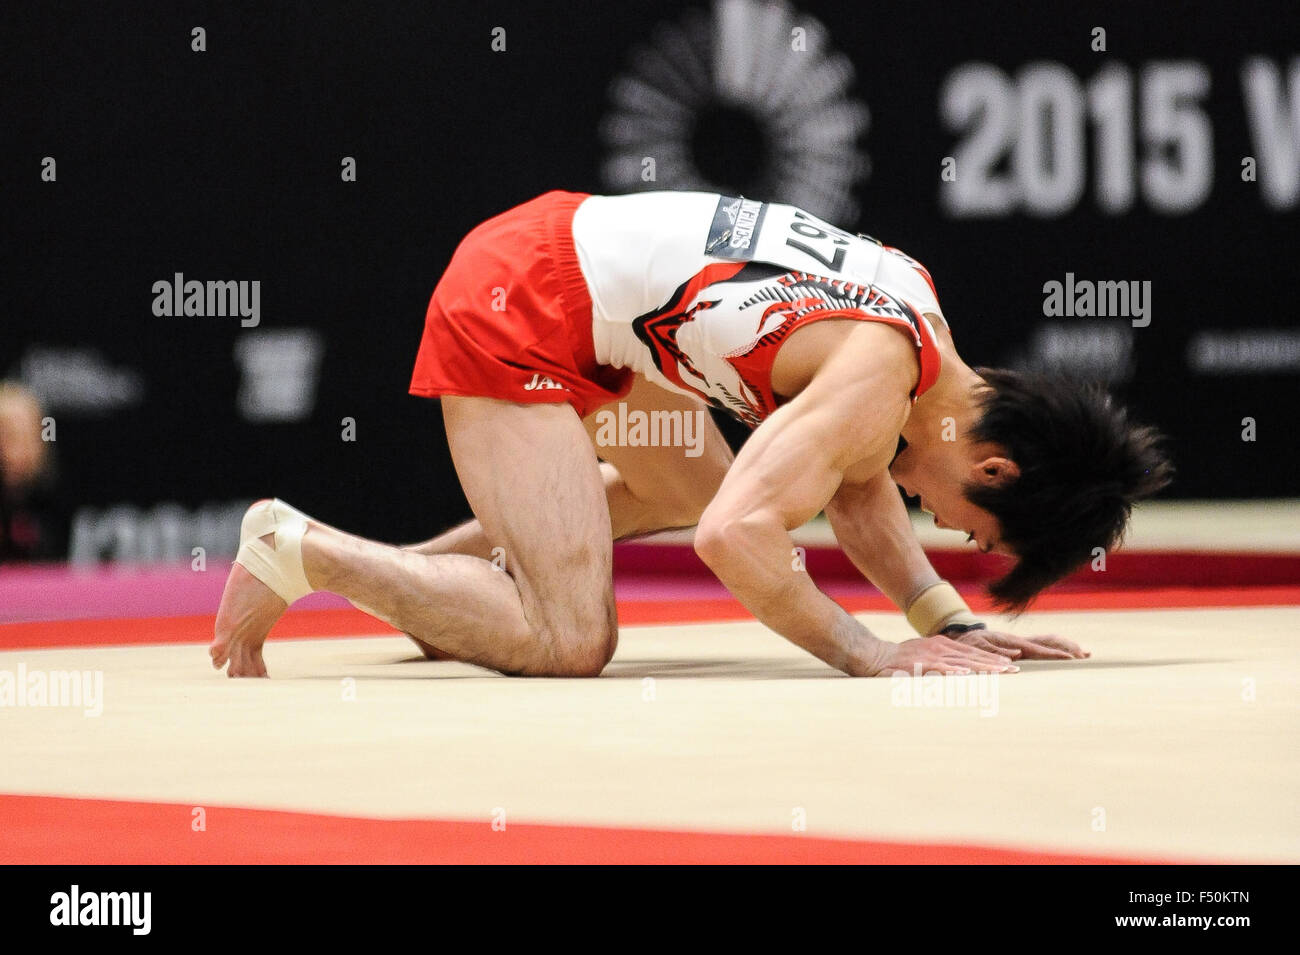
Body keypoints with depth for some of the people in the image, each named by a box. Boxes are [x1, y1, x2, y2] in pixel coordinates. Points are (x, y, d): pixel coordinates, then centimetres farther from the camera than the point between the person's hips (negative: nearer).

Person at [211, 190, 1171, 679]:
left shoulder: (917, 301, 4)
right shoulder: (881, 377, -24)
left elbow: (858, 487, 17)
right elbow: (738, 538, -34)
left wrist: (956, 623, 6)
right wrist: (877, 655, -25)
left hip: (567, 240, 10)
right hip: (511, 313, -10)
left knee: (692, 488, 30)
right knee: (568, 641, -15)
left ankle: (424, 566, 32)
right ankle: (299, 548, -3)